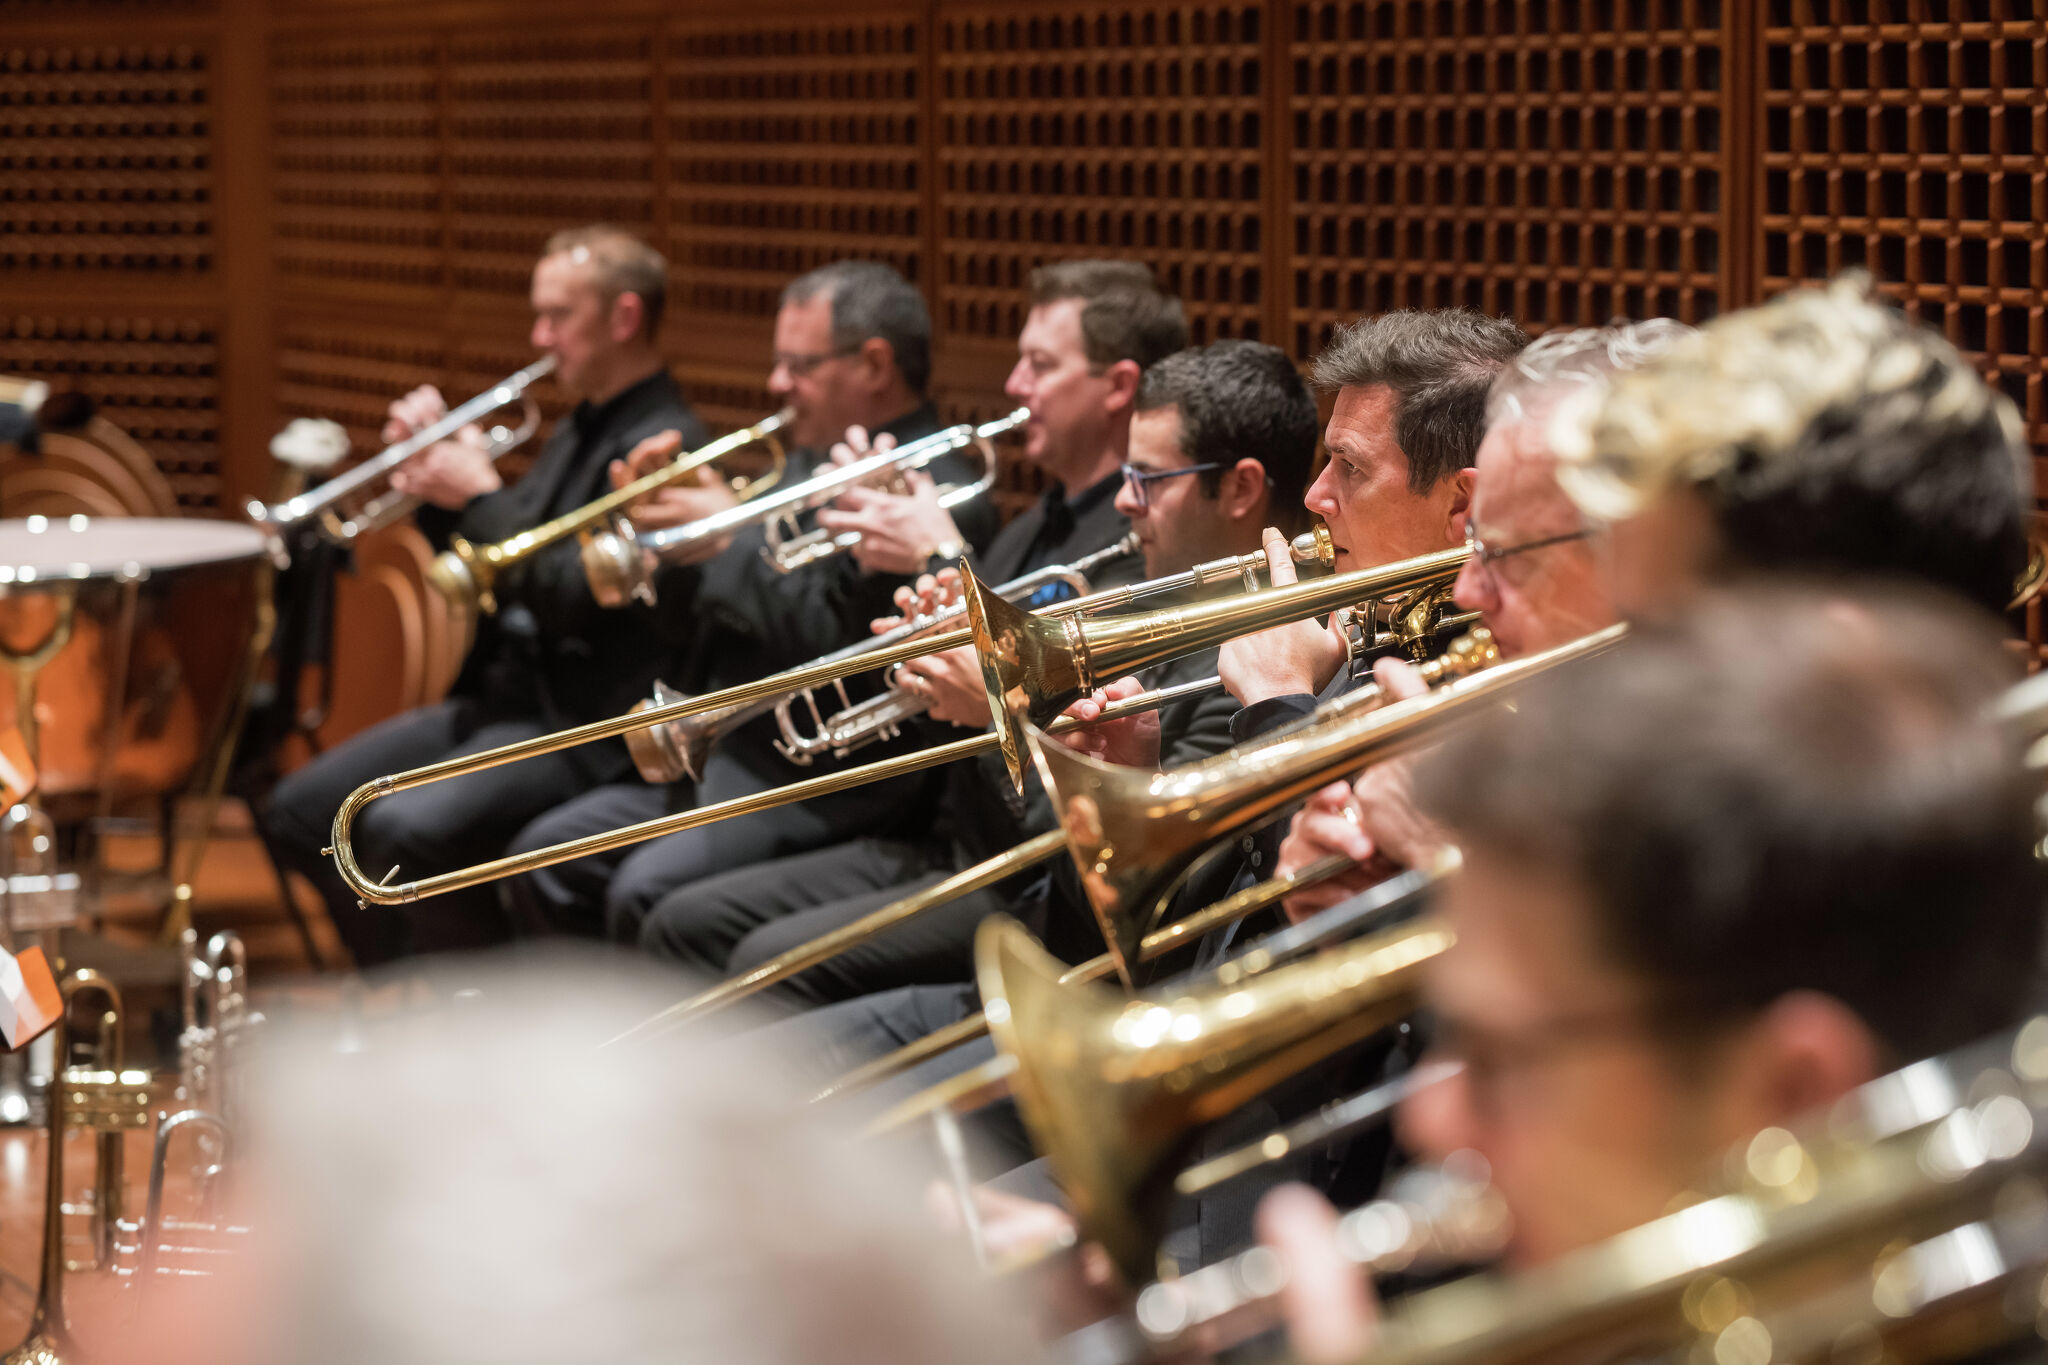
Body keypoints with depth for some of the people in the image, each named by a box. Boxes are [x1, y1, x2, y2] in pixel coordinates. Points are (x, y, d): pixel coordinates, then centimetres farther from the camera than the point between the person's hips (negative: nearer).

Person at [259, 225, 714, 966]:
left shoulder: (663, 444, -14)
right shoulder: (579, 431, 17)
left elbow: (571, 596, -23)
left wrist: (481, 495, -14)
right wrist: (437, 476, 5)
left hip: (586, 726, -10)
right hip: (502, 696, 10)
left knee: (406, 829, -31)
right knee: (300, 813, 5)